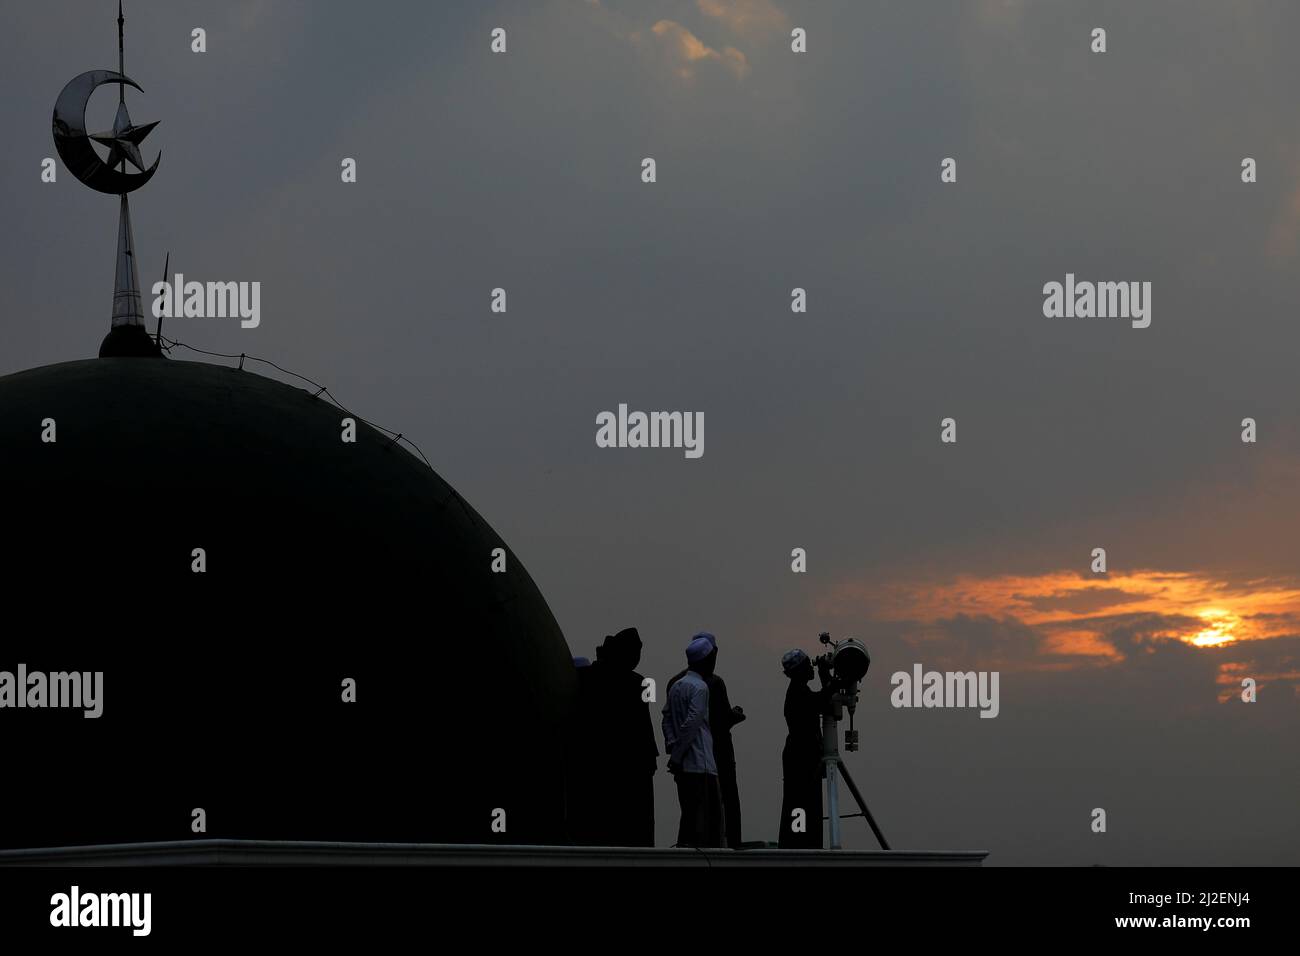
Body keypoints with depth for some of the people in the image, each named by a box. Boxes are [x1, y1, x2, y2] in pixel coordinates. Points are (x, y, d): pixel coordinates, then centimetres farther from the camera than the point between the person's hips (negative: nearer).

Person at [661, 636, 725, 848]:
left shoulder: (676, 686, 16)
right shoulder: (700, 687, -10)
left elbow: (667, 718, 12)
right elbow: (691, 724, -16)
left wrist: (672, 749, 4)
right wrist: (677, 755, -14)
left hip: (682, 765, 8)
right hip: (700, 764, -8)